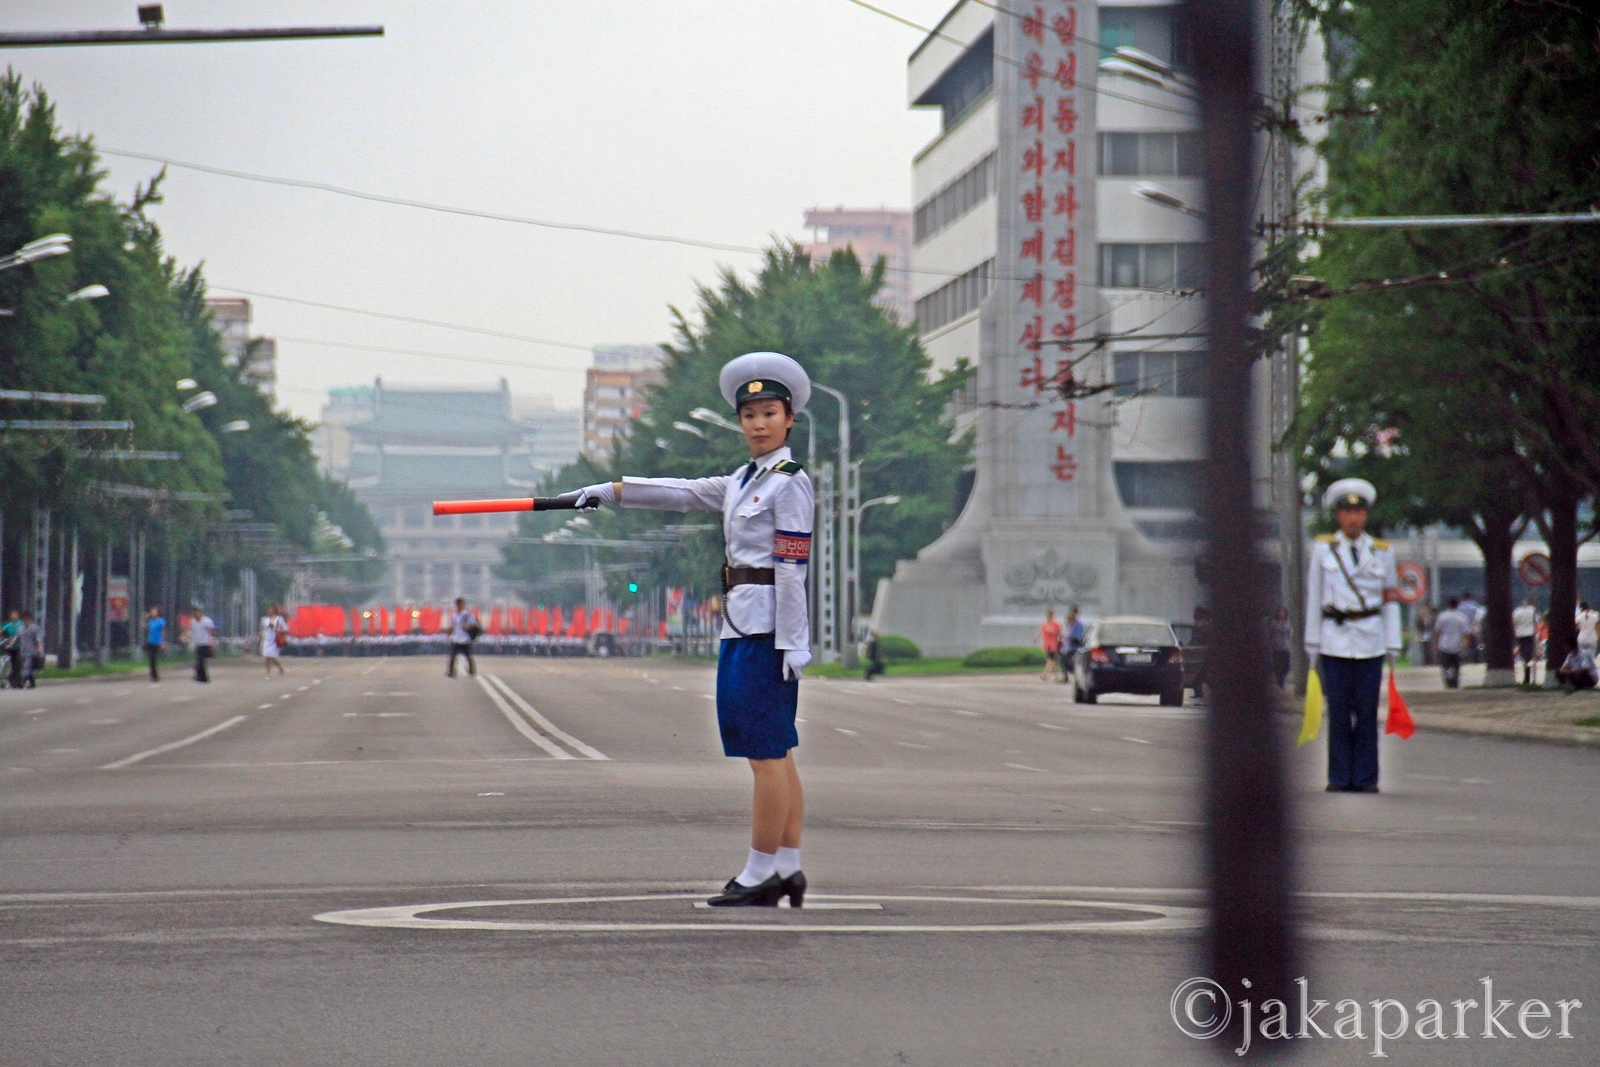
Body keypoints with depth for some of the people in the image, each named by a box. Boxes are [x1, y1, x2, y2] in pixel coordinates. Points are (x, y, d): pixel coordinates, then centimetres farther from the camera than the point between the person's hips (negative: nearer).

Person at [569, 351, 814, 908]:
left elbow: (792, 567, -14)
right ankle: (788, 868, 11)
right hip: (742, 625, 9)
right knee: (775, 754, 9)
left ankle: (761, 872, -5)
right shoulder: (743, 481, 18)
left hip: (768, 628, -9)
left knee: (766, 752, -7)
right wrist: (611, 491, 23)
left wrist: (791, 643, -17)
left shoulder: (790, 483, -9)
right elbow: (682, 492, 25)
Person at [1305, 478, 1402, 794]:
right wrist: (1312, 644, 6)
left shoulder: (1382, 552, 9)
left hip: (1370, 640, 1)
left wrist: (1393, 646, 5)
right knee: (1338, 711, -1)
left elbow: (1390, 601, 10)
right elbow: (1314, 598, 9)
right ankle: (1339, 777, 5)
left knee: (1367, 712, -1)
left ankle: (1365, 777, 5)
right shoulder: (1323, 549, 7)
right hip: (1334, 640, -1)